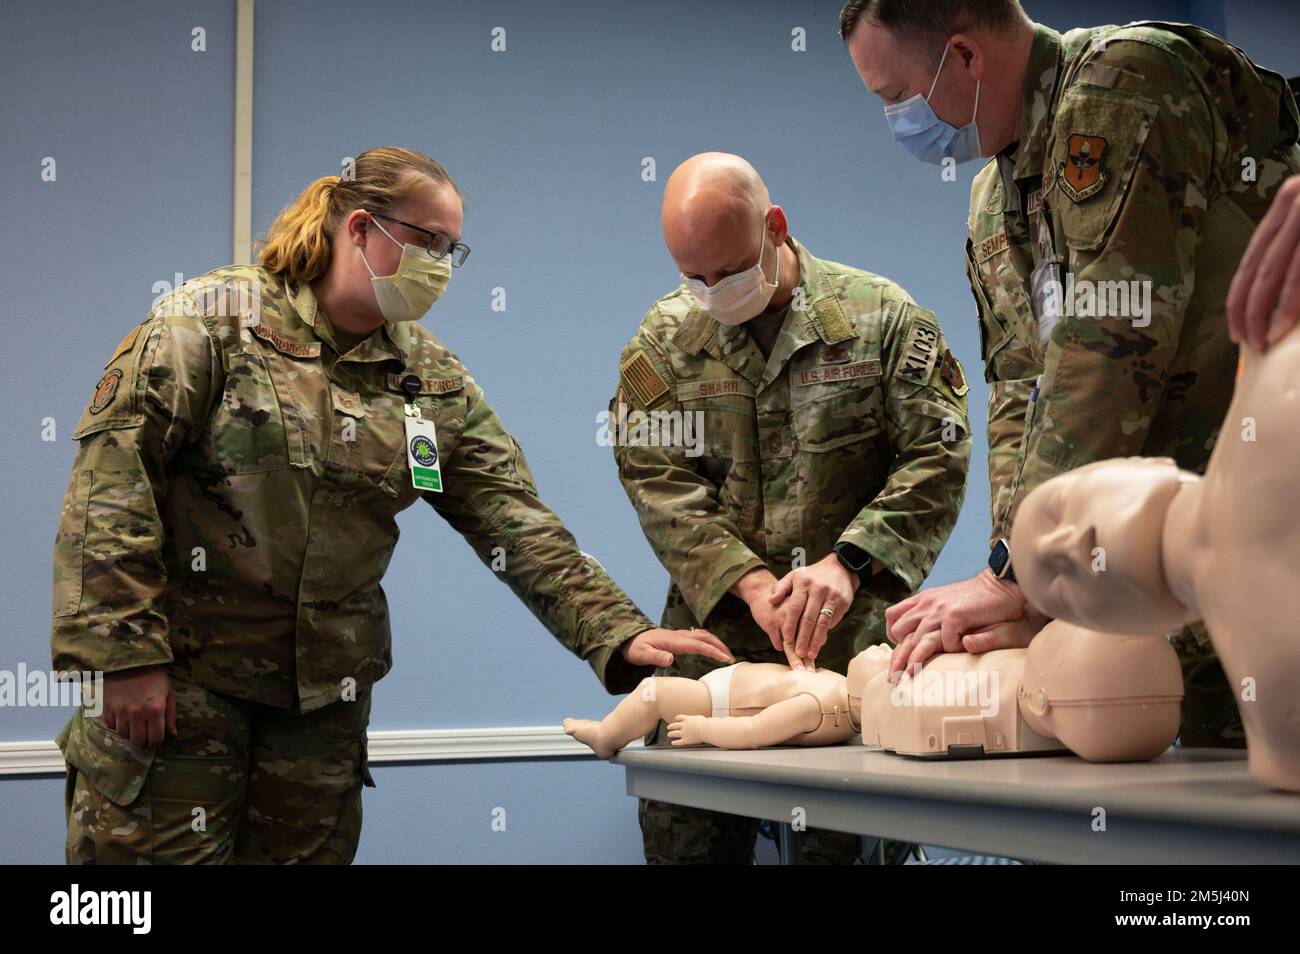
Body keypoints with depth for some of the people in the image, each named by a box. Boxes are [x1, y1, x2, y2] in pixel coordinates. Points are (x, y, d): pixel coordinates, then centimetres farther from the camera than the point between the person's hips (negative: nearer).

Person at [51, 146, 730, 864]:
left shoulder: (434, 378, 7)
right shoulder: (218, 316, -7)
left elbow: (515, 519, 1)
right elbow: (114, 469, -13)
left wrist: (619, 635, -11)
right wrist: (124, 649, -18)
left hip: (328, 690, 5)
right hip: (176, 670, -4)